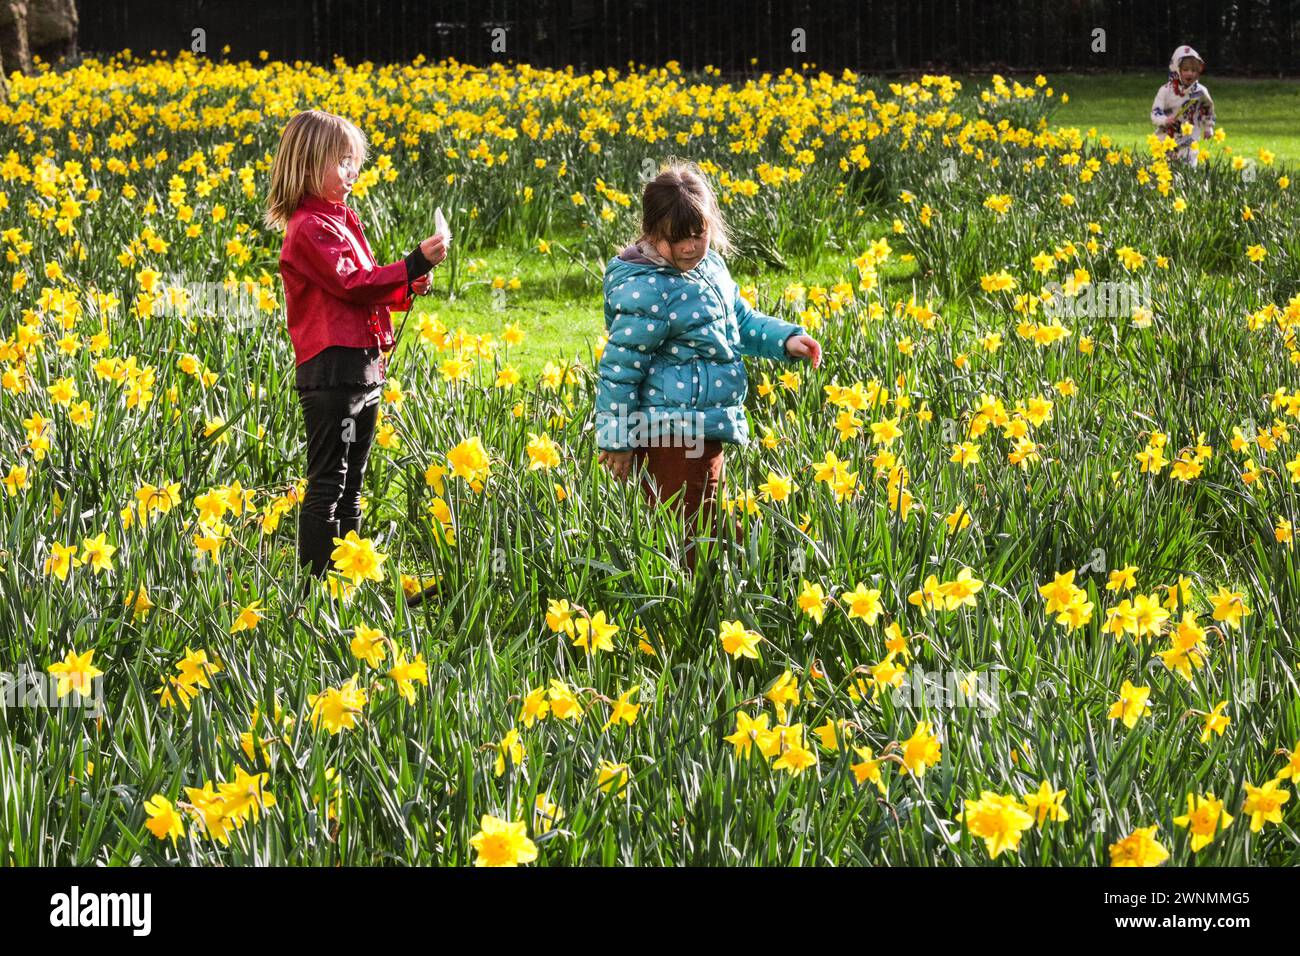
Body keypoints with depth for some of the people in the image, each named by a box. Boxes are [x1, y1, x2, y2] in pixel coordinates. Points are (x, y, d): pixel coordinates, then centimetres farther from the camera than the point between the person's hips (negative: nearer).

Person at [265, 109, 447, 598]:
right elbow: (352, 284, -19)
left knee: (350, 486, 13)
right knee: (327, 484, -7)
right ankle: (316, 583, -5)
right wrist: (414, 264, -21)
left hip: (363, 369, 10)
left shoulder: (339, 219, 18)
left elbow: (366, 291, 20)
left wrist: (406, 290, 2)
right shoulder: (310, 227, -11)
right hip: (332, 369, -10)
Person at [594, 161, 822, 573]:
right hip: (671, 439, -10)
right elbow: (619, 367, -15)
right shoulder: (646, 291, -20)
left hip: (707, 430, 10)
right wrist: (615, 439, -12)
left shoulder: (710, 267, 8)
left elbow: (742, 321, 24)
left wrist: (786, 338, 6)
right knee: (683, 542, -6)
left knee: (711, 532, 17)